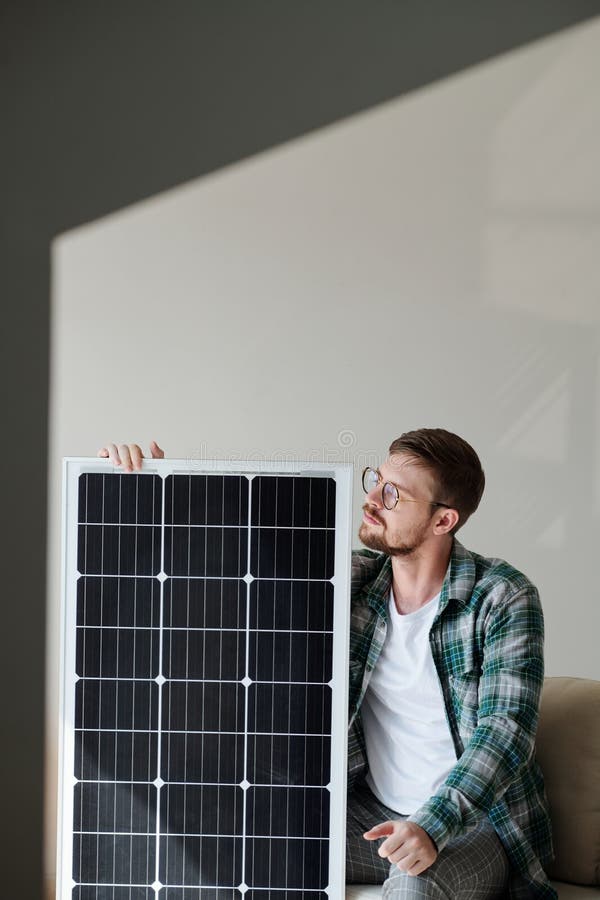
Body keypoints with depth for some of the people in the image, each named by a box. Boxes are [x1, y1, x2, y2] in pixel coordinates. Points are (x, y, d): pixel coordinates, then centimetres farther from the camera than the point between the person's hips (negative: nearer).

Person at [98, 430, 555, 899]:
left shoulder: (503, 599, -13)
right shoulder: (351, 579, 1)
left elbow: (506, 727, -21)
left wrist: (433, 827, -35)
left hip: (477, 821, -4)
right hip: (372, 813, 5)